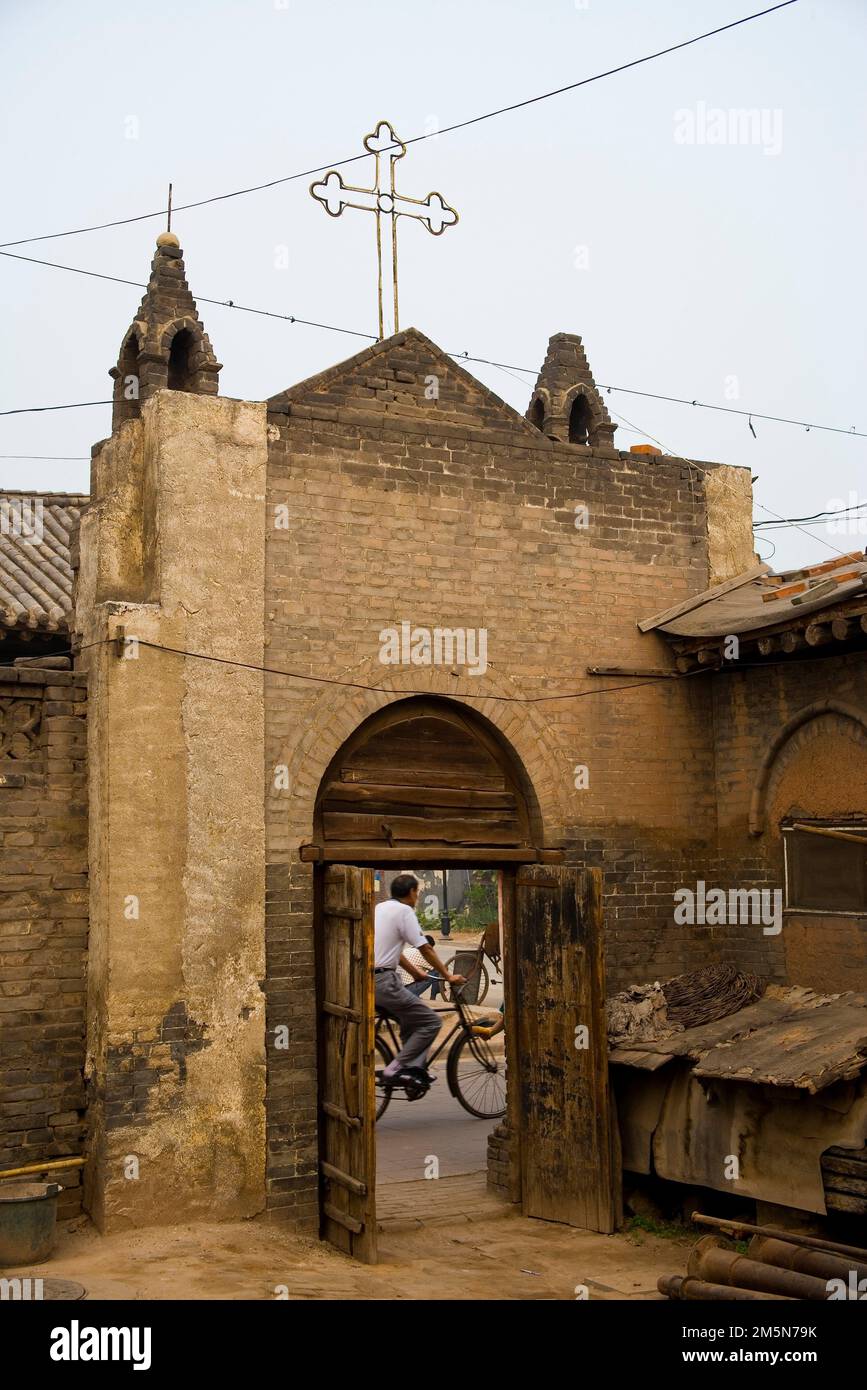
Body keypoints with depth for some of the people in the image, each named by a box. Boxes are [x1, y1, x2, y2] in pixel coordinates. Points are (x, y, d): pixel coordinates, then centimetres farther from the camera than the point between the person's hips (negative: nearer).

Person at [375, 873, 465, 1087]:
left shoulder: (379, 908, 19)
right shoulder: (404, 911, -7)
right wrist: (448, 976, 2)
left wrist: (415, 972, 37)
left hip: (367, 980, 9)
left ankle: (414, 1069, 15)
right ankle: (395, 1069, -9)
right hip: (383, 981, -9)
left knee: (411, 1020, 23)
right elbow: (425, 949, -7)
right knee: (430, 1022, -3)